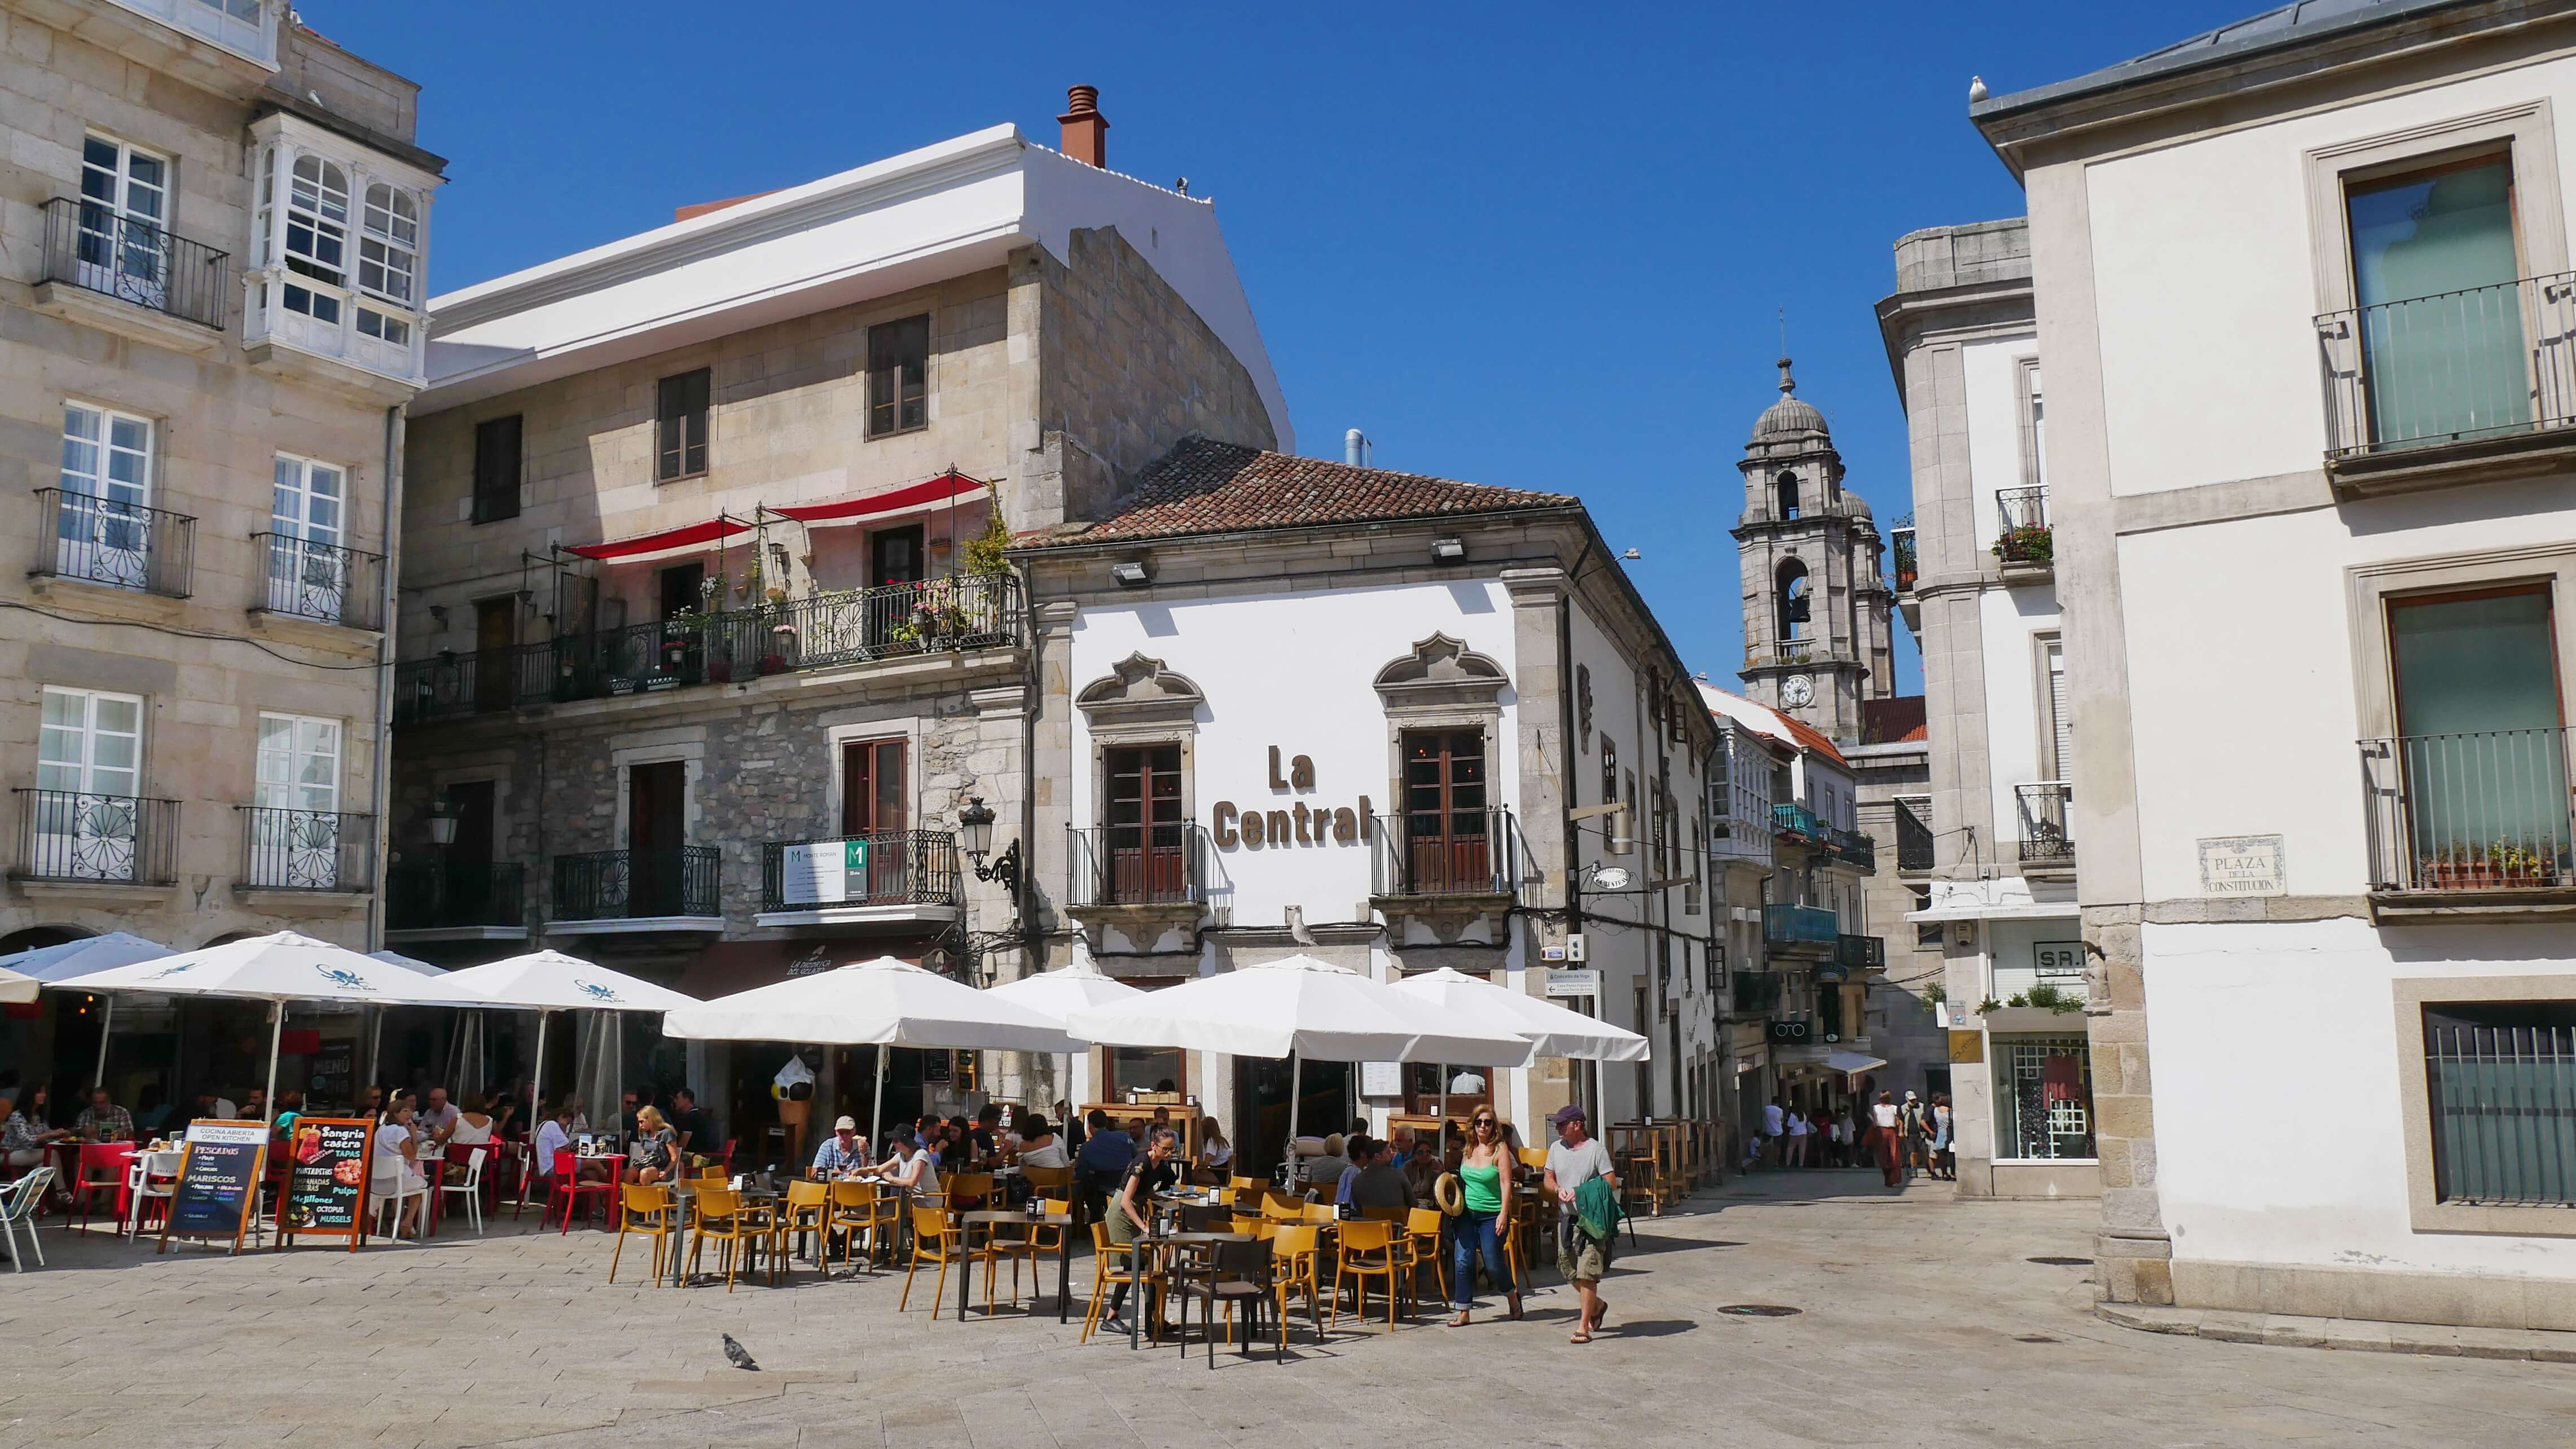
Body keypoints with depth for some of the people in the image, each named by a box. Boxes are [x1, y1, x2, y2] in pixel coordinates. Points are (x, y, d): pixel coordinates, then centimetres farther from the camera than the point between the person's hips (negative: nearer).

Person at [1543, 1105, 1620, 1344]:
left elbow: (1611, 1184, -11)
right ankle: (1597, 1305, 37)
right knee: (1568, 1269, 12)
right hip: (1566, 1217, 6)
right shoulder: (1556, 1149, 9)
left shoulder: (1596, 1150, -8)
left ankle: (1583, 1326, -1)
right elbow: (1549, 1179, 16)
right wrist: (1559, 1190, -6)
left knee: (1587, 1273, -8)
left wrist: (1581, 1192, -19)